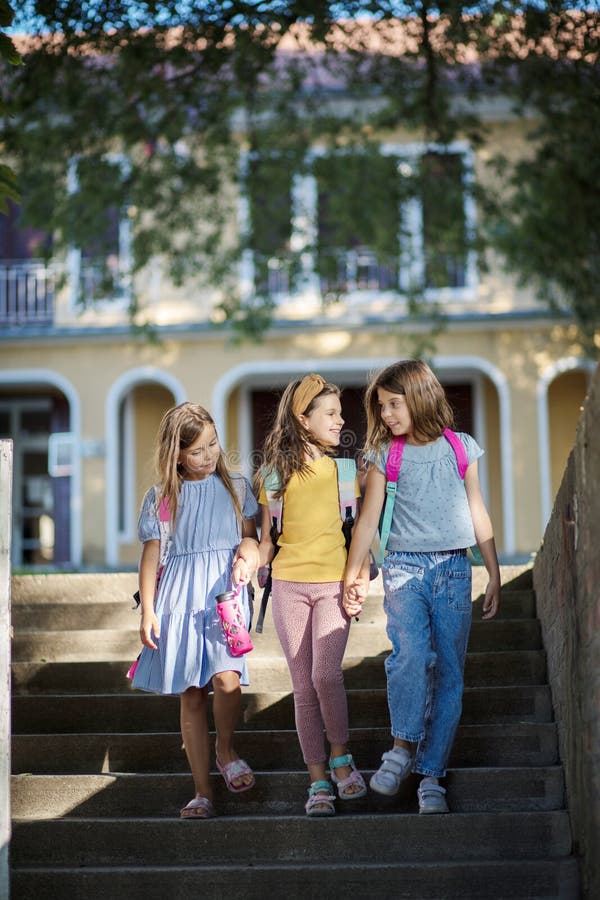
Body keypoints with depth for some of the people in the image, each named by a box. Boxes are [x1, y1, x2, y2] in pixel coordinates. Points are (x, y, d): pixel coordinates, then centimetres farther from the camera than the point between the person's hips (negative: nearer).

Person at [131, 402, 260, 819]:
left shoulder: (236, 487, 10)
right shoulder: (162, 497, 7)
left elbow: (250, 536, 13)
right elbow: (151, 555, 7)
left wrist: (248, 555, -11)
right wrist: (148, 611, 1)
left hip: (226, 592, 0)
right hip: (180, 596, 0)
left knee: (226, 678, -22)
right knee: (191, 695, 1)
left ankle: (226, 750, 7)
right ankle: (203, 792, 8)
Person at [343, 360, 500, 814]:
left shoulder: (460, 448, 7)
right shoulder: (385, 455, 6)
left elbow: (478, 514, 12)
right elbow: (368, 519, 9)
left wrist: (494, 574, 11)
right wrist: (352, 576, 7)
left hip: (454, 570, 1)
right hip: (405, 568, -1)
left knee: (449, 674, -2)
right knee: (411, 655, -24)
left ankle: (431, 775, 4)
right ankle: (403, 747, -7)